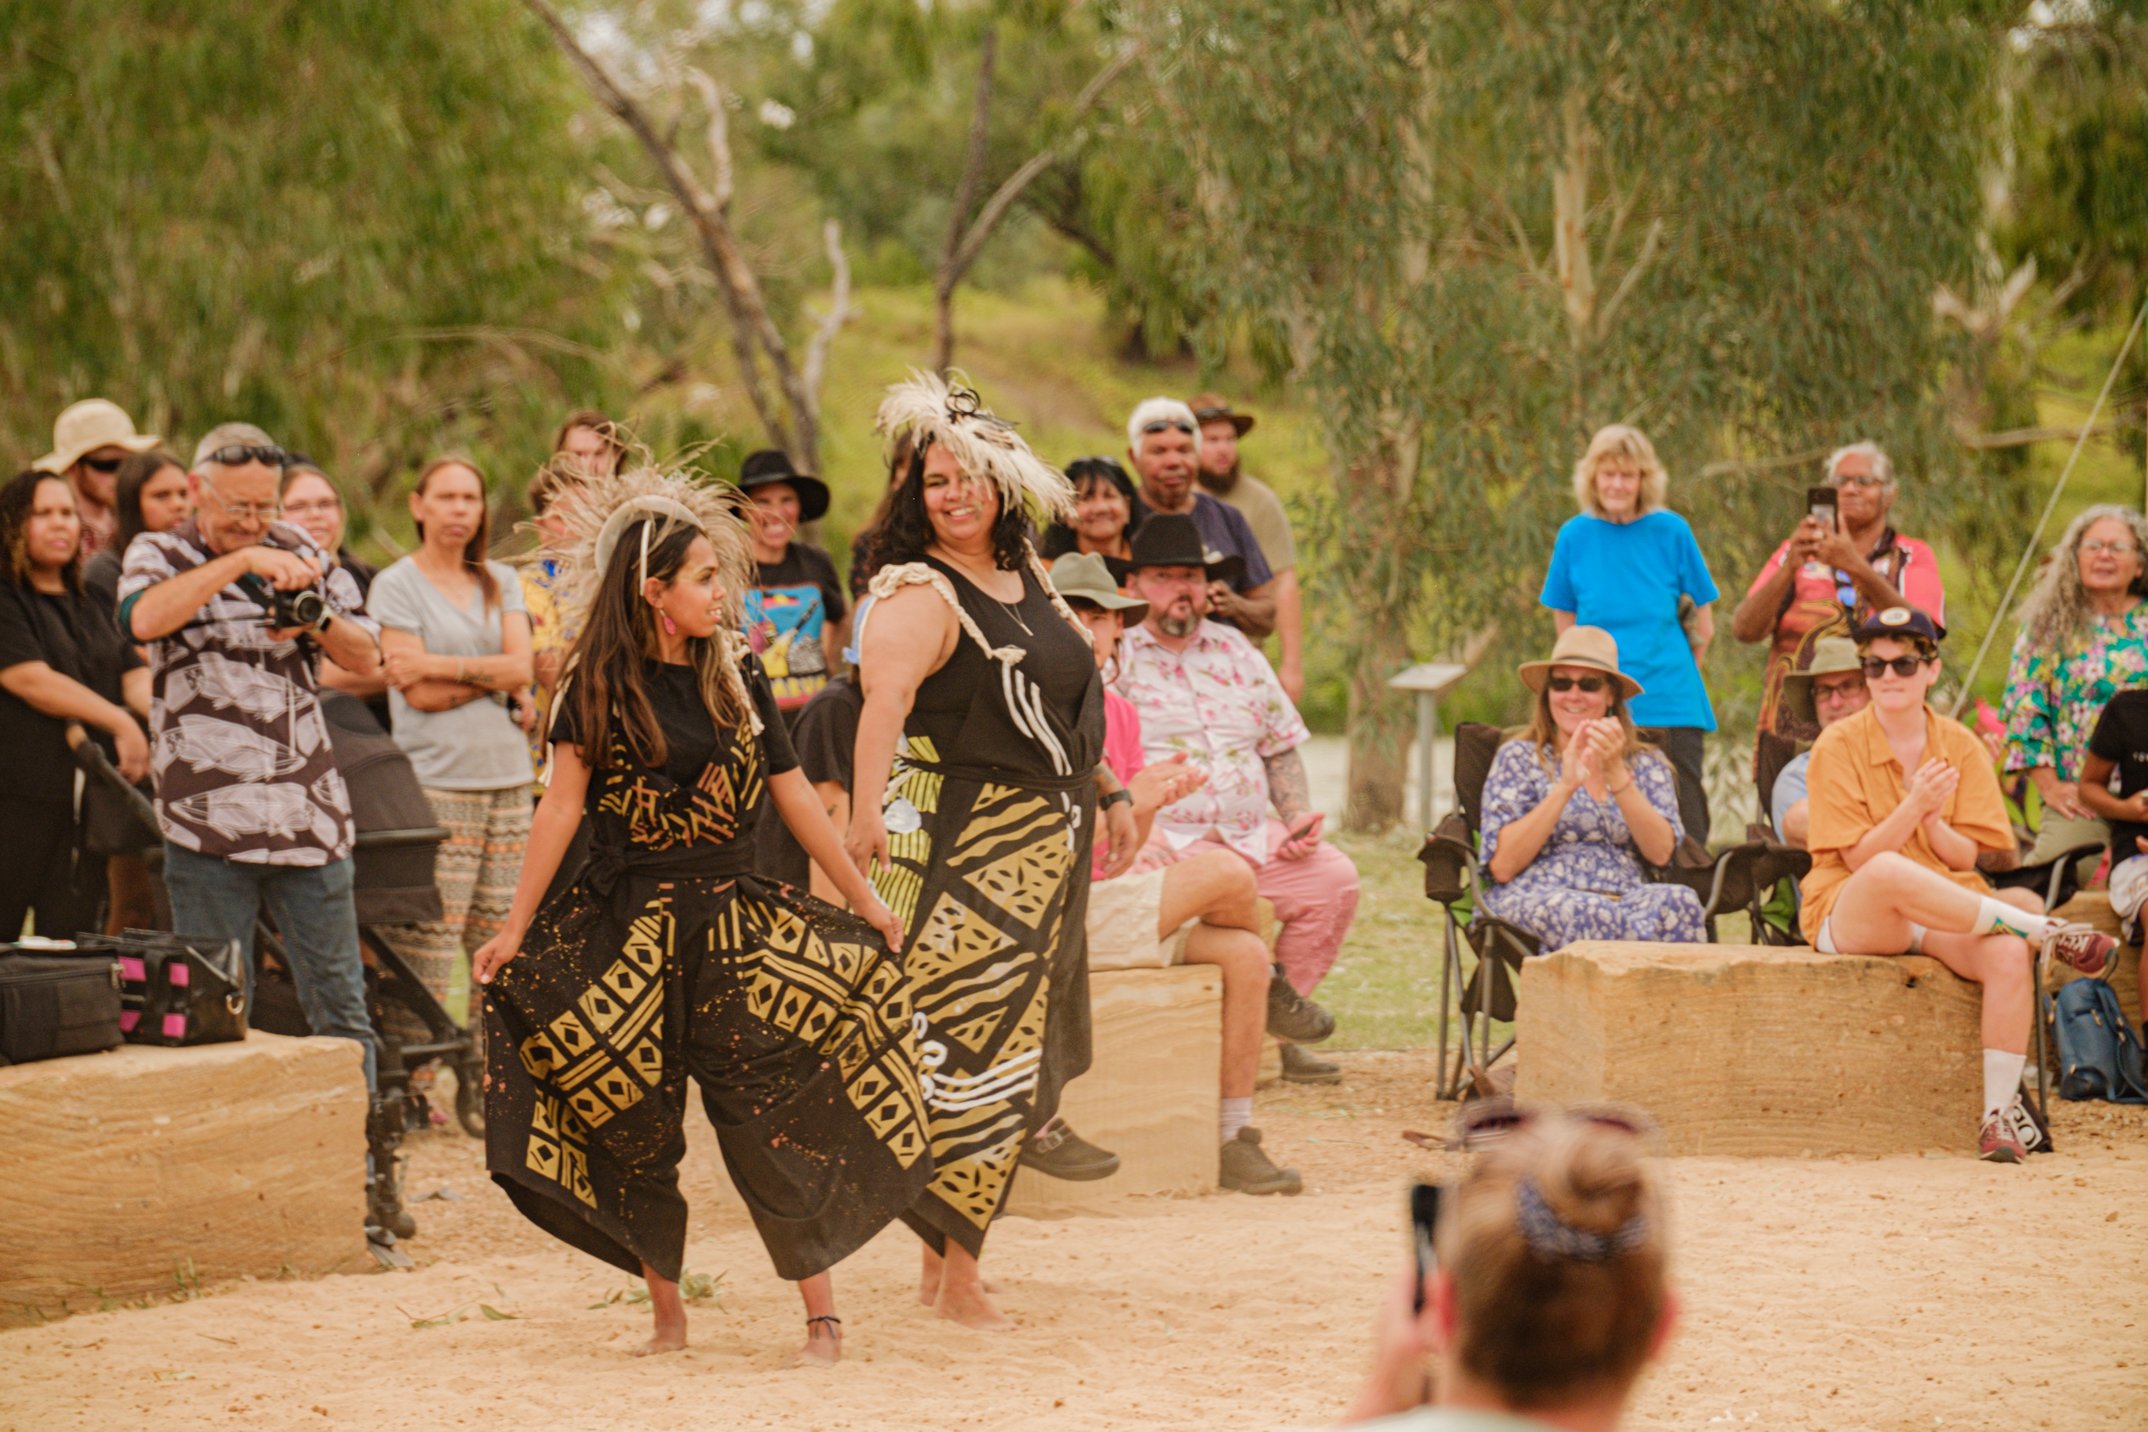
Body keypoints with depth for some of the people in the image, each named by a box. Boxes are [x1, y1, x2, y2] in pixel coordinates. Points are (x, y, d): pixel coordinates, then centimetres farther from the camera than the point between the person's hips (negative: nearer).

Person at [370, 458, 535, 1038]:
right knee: (428, 948, -11)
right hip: (436, 782, -5)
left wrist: (443, 666, -8)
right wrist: (491, 675, 0)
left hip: (508, 780, 5)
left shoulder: (500, 582, 17)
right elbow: (420, 694, -8)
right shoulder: (396, 584, 2)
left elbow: (521, 669, 2)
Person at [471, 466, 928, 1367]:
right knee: (635, 1132, 4)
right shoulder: (601, 681, -4)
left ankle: (821, 1317, -3)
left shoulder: (737, 675, 6)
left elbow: (794, 796, 13)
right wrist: (516, 929, -2)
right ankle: (667, 1317, 18)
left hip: (732, 923, 2)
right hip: (626, 929, -2)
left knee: (772, 1118, -6)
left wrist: (865, 901, 16)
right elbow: (563, 806, -2)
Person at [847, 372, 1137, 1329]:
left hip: (1041, 844, 8)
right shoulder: (920, 594, -12)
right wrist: (866, 809, -43)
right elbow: (884, 698, -28)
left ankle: (943, 1251, 18)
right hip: (960, 845, -8)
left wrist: (1106, 791, 29)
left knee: (1014, 1046, 10)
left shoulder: (1025, 576, 13)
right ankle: (954, 1267, -6)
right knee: (973, 1042, -10)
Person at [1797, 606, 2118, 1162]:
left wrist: (1935, 824, -16)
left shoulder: (1960, 745, 7)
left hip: (1945, 911, 3)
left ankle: (1998, 1116, -25)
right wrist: (1914, 807, -22)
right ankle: (2041, 926, -26)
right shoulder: (1839, 746, -2)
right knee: (1890, 873, -40)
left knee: (2008, 955, -31)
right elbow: (1858, 857, -8)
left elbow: (1967, 856, 5)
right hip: (1848, 912, -3)